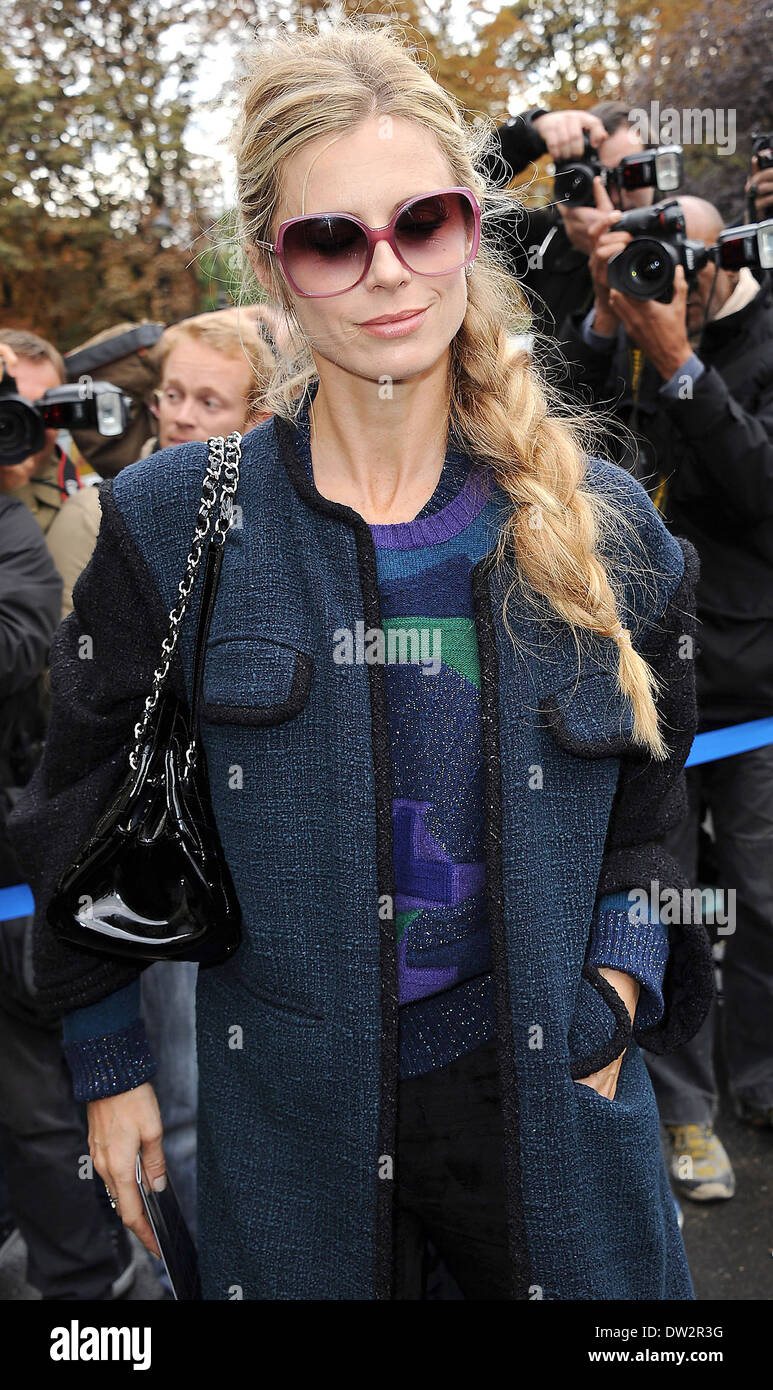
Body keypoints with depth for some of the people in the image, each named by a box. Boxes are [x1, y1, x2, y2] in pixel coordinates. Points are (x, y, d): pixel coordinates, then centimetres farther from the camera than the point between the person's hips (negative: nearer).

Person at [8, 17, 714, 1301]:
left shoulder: (604, 531, -3)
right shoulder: (172, 524, -7)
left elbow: (644, 814, 9)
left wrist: (616, 988, -5)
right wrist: (110, 1065, 5)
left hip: (544, 1096, 2)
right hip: (289, 1111, -1)